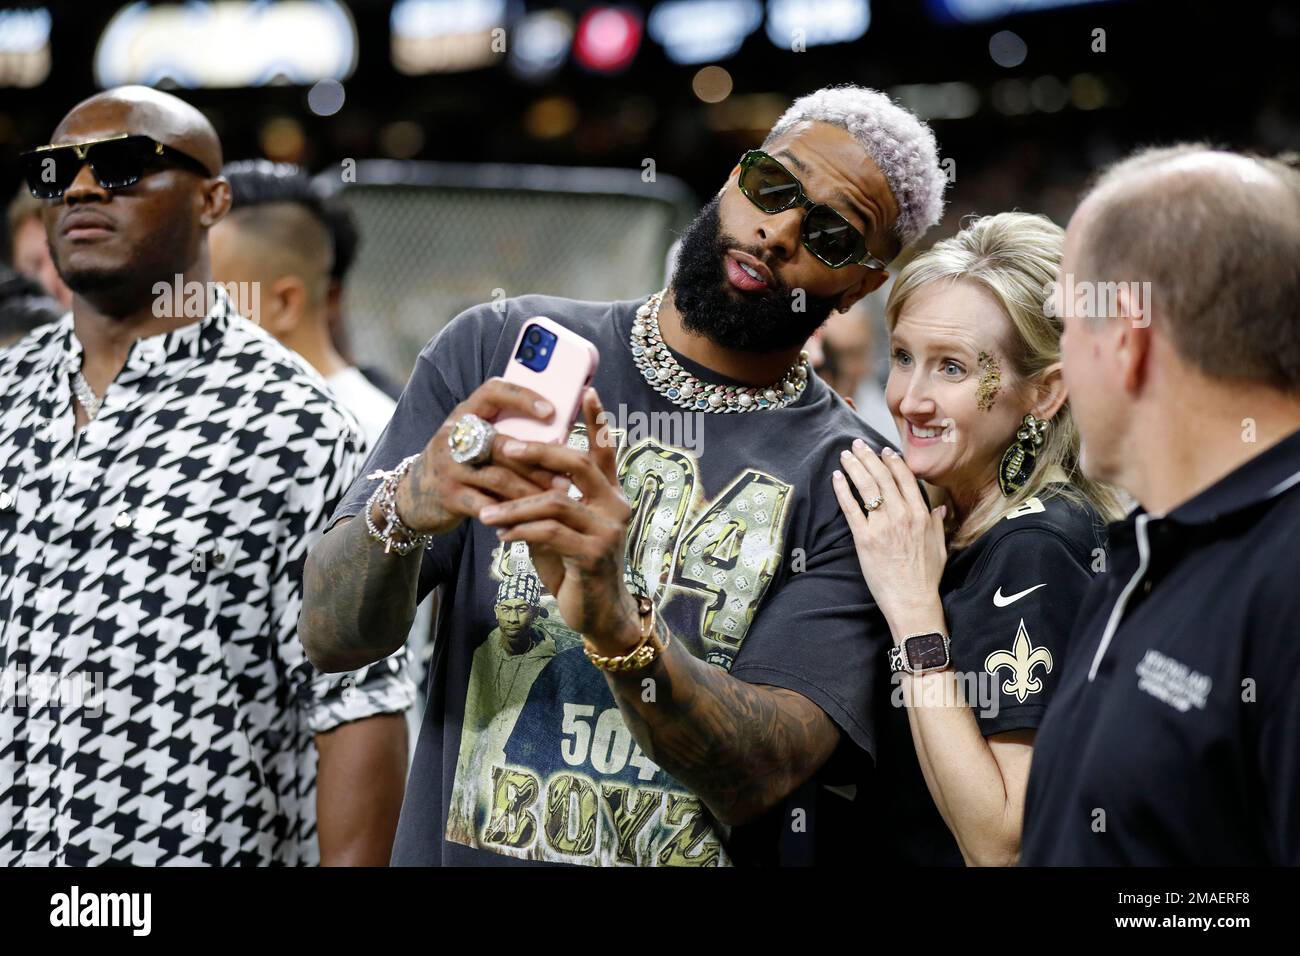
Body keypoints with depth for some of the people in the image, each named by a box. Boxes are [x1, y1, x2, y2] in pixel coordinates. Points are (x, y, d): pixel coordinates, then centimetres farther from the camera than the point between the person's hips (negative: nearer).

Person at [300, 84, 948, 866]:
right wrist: (404, 508, -25)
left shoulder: (855, 482, -7)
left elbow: (758, 777, -17)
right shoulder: (500, 347, -1)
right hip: (453, 846, 2)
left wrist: (617, 627, -32)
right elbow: (332, 637, -6)